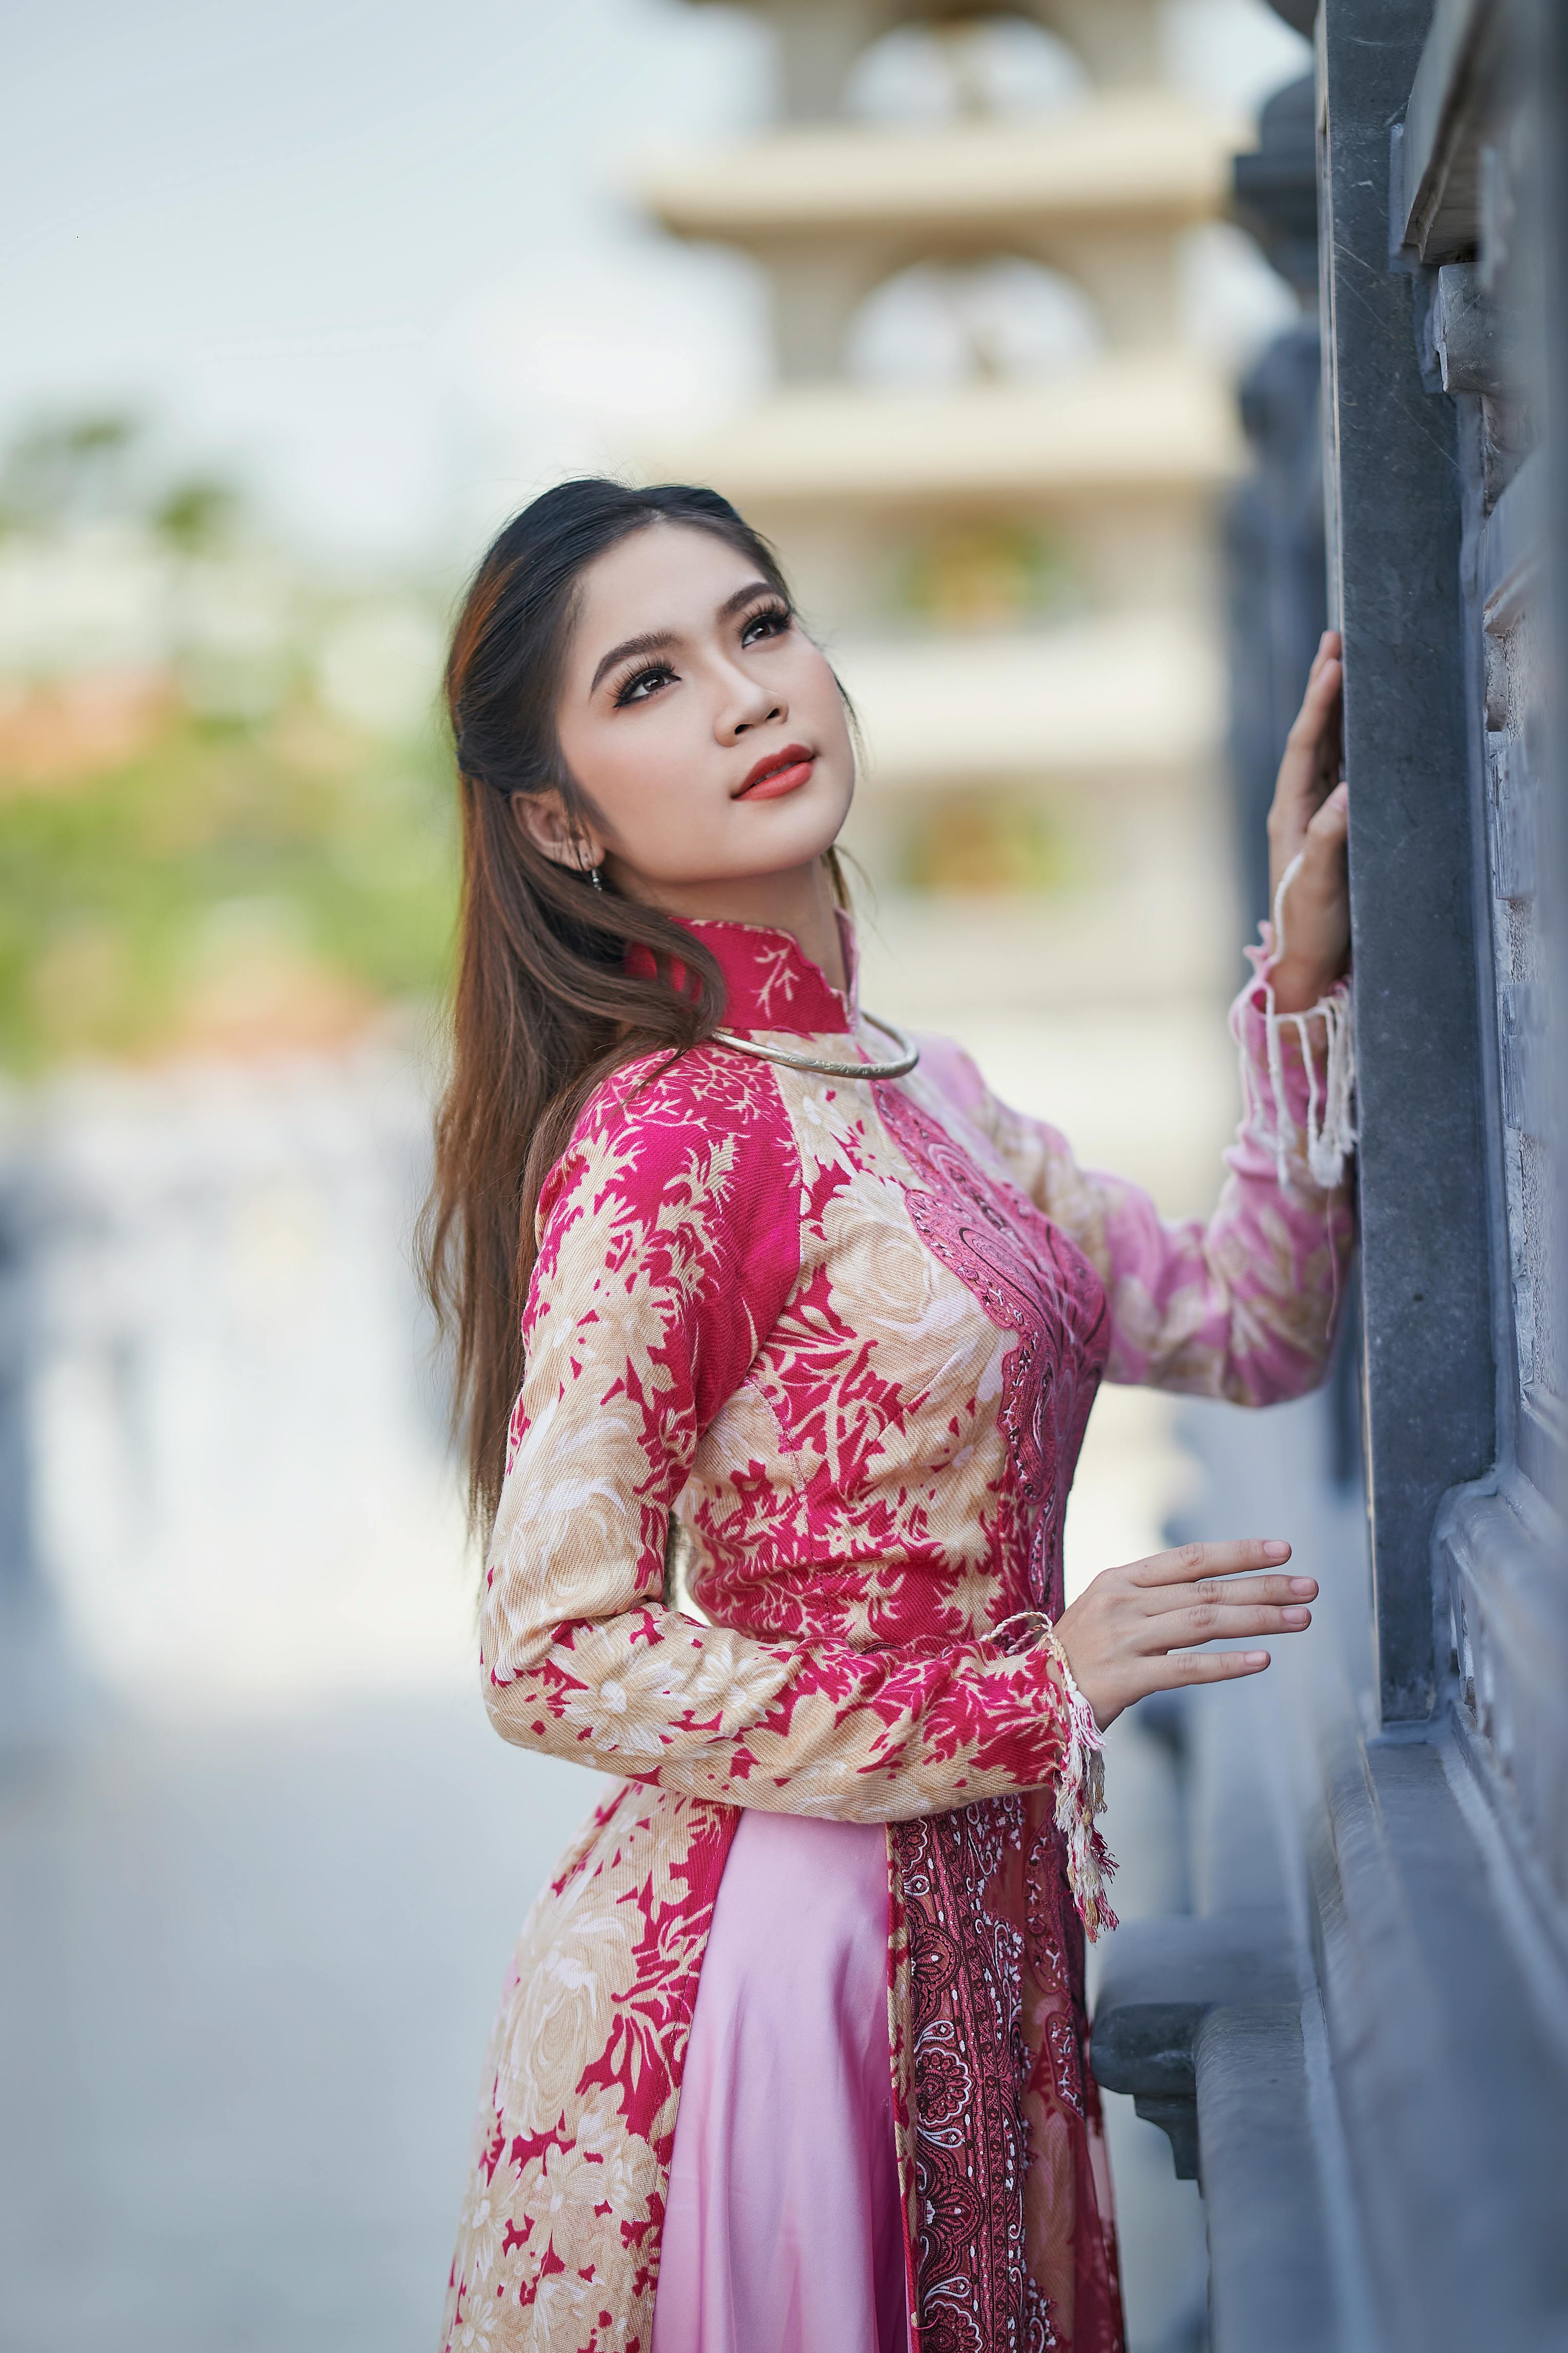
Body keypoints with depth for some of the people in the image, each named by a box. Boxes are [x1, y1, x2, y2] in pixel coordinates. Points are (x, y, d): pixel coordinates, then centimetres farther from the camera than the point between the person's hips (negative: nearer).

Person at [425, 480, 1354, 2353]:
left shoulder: (907, 1092, 7)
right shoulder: (665, 1140, -18)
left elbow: (1246, 1330, 11)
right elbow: (555, 1656, -20)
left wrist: (1306, 972, 2)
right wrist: (1020, 1691, -18)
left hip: (969, 1942, 8)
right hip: (751, 1954, -8)